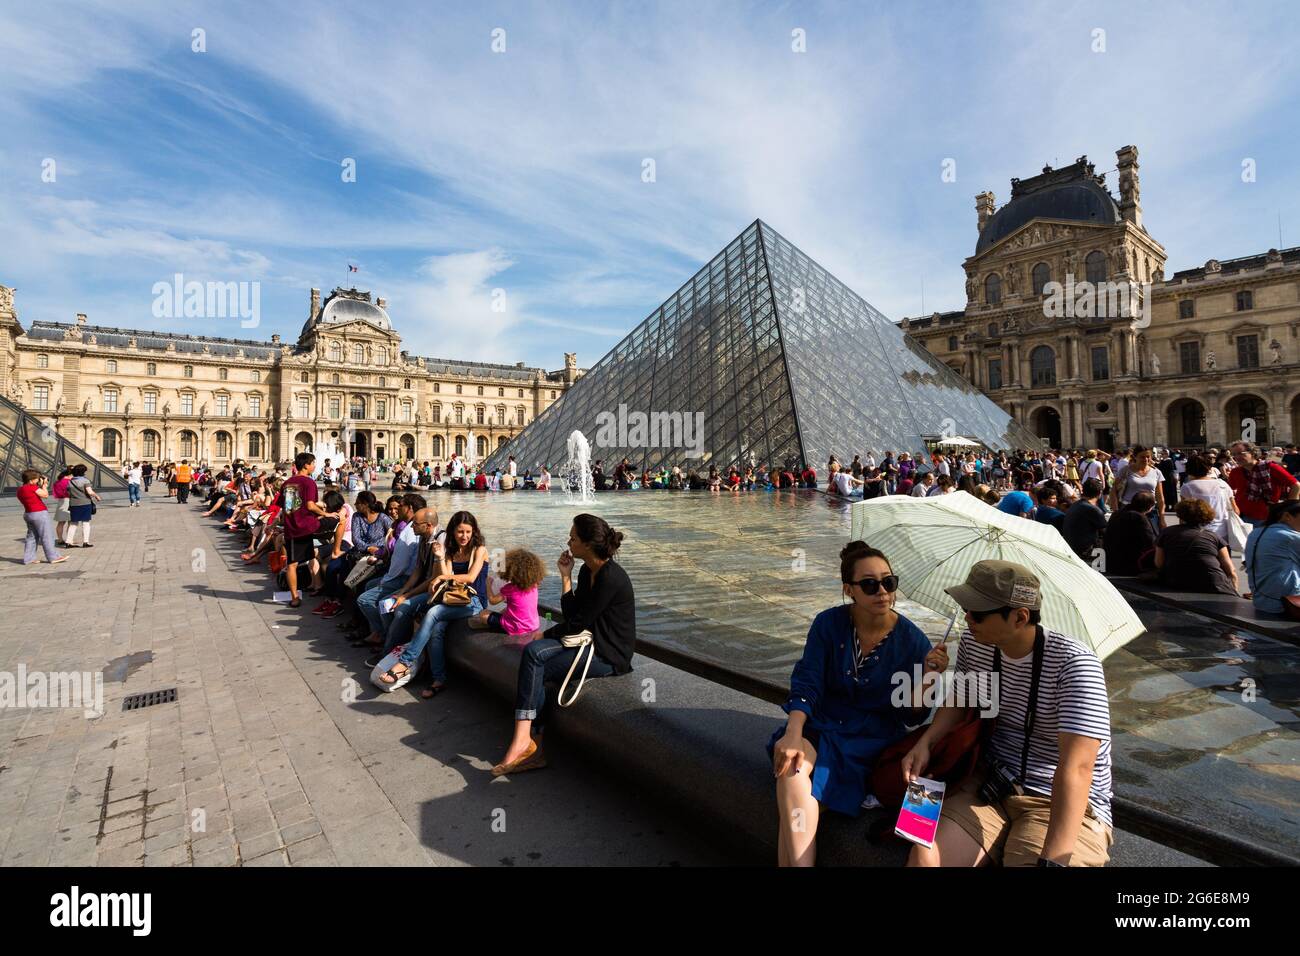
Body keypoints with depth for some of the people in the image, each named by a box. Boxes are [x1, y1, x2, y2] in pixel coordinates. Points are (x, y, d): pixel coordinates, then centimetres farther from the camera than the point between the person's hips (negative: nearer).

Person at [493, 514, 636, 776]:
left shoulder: (610, 578, -21)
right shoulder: (587, 571, 9)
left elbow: (576, 623, -17)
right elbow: (571, 613, 7)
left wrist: (547, 635, -2)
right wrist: (566, 577, 0)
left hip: (610, 655, -8)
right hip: (591, 641, 9)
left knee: (533, 669, -15)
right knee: (533, 652, -15)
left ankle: (524, 740, -3)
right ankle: (528, 743, -14)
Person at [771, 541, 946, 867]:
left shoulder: (913, 641, -7)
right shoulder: (829, 623, -5)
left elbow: (911, 716, -1)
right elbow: (807, 683, -8)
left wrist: (928, 678, -21)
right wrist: (794, 733, -25)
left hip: (872, 738, -2)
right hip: (822, 722, 2)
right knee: (790, 767, -31)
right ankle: (797, 860, -18)